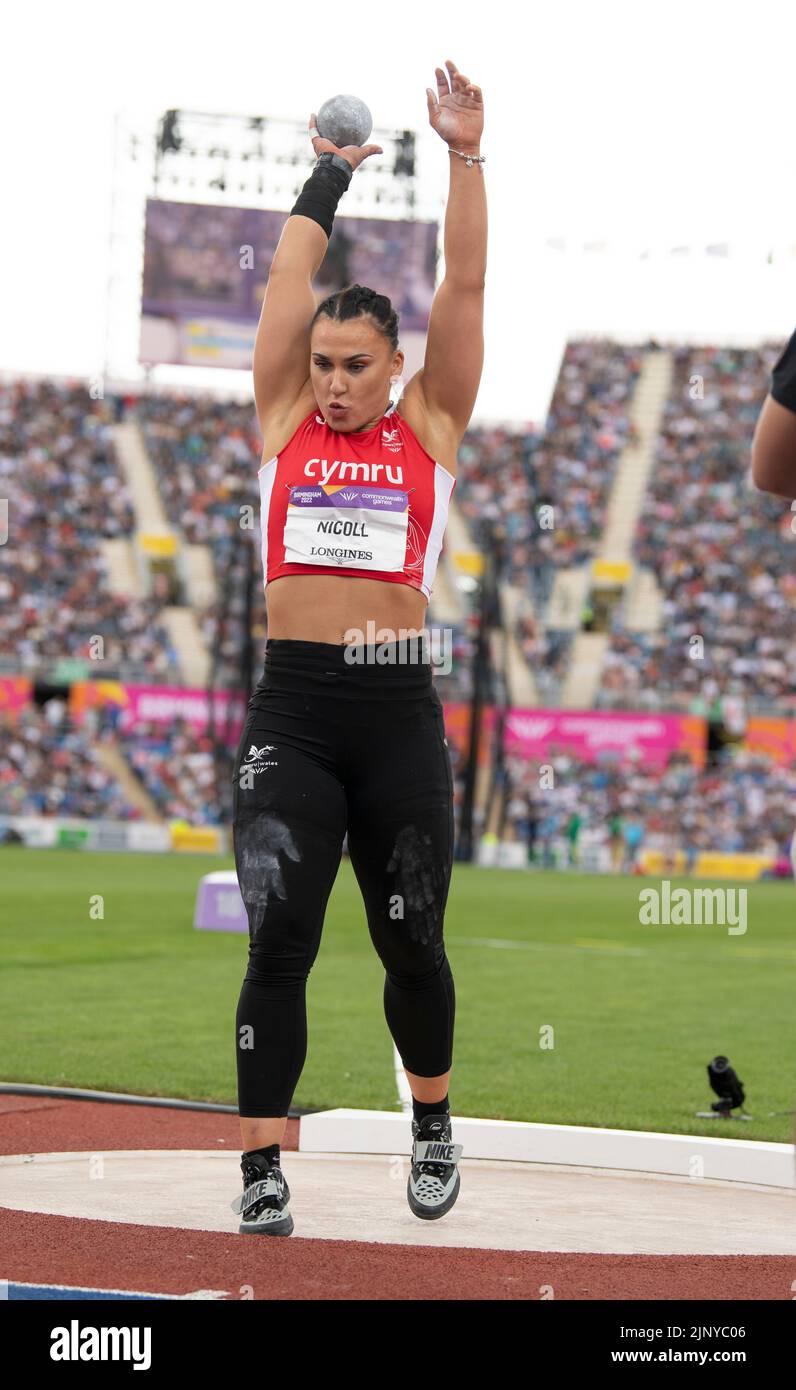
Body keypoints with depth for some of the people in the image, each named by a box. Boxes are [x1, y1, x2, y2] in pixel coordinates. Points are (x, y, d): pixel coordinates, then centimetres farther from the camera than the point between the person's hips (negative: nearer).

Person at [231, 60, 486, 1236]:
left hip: (400, 711, 0)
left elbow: (465, 286, 3)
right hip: (292, 708, 0)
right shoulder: (284, 422, 10)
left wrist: (465, 158, 0)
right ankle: (263, 1173, -7)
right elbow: (289, 279, 8)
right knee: (278, 943, -9)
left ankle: (432, 1128, 32)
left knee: (411, 945, 9)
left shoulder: (429, 429, 9)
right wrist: (329, 175, 16)